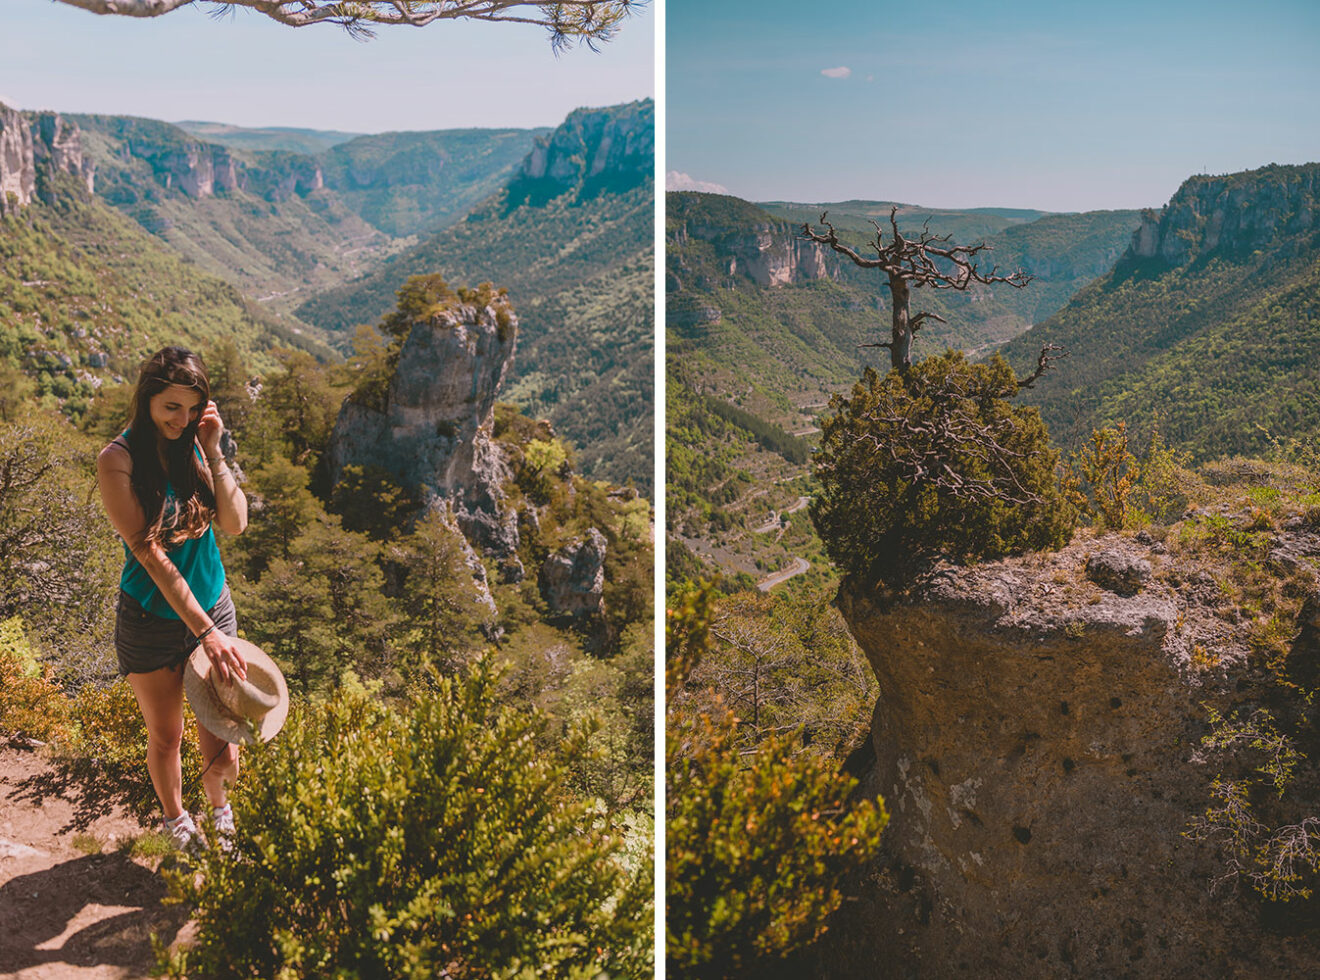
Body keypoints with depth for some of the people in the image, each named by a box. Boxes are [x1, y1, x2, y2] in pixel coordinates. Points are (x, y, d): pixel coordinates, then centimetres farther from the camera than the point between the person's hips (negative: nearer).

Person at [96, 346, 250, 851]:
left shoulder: (194, 445, -3)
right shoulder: (118, 459, -17)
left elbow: (235, 523, -10)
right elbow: (149, 553, -22)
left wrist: (213, 451, -19)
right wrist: (205, 630, -25)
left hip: (212, 605, 3)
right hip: (151, 620, -3)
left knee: (222, 737, 8)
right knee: (165, 737, 15)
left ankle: (218, 803, 38)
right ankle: (175, 819, 41)